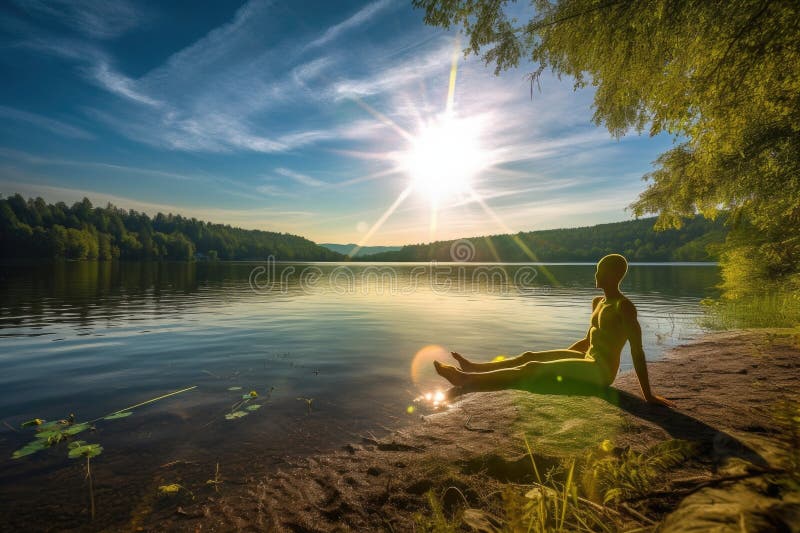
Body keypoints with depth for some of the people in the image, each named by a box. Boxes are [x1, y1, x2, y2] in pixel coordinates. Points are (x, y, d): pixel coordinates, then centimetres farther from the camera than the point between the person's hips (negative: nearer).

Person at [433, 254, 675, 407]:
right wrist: (558, 357, 25)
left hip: (600, 371, -9)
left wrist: (648, 394, -18)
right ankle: (474, 369, 3)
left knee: (533, 369, -21)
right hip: (588, 361, 9)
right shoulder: (598, 302, 14)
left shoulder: (624, 307, -15)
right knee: (530, 356, 2)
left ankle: (468, 381, -25)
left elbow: (637, 350, -18)